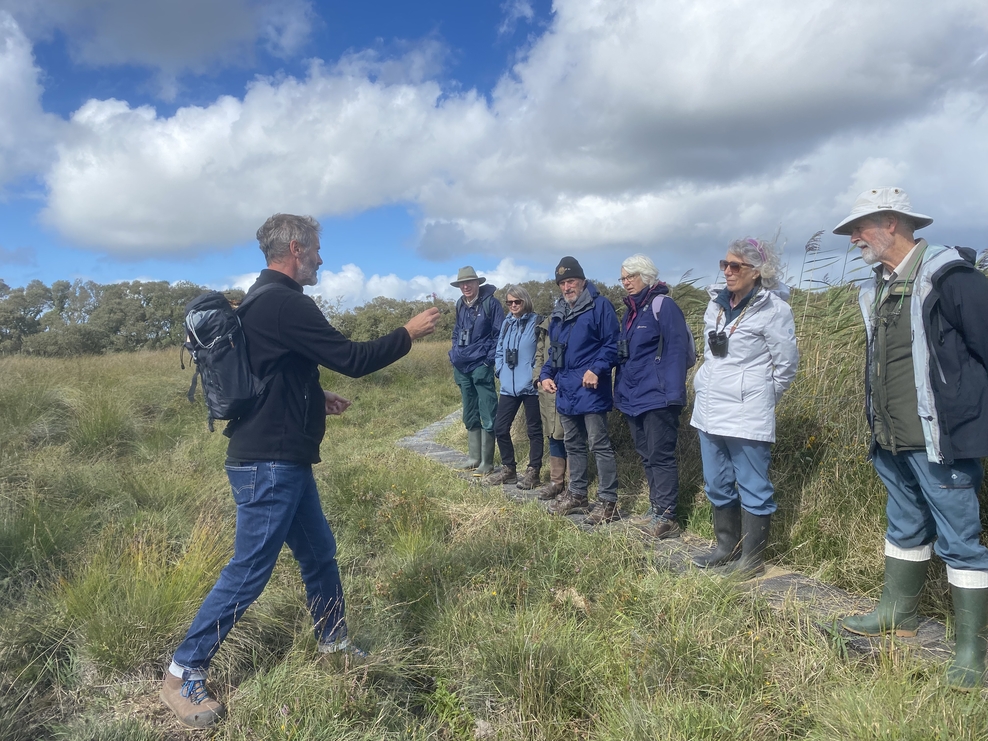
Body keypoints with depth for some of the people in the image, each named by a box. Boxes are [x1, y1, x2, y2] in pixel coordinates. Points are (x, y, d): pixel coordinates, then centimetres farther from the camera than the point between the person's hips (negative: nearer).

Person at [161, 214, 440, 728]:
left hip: (282, 460, 10)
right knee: (248, 571, 0)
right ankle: (183, 675, 14)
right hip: (268, 464, -10)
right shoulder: (285, 303, -19)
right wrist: (408, 333, -6)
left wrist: (316, 398, 15)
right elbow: (351, 359, -19)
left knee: (319, 553, 19)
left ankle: (333, 642, 35)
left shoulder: (261, 300, 14)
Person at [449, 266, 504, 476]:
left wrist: (490, 359, -12)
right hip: (462, 367, 7)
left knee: (487, 415, -5)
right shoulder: (460, 305, 12)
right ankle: (473, 457, 23)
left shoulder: (490, 303, -6)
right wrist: (454, 354, 12)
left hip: (481, 366, -7)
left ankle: (486, 463, 2)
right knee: (470, 415, 13)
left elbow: (500, 333, -7)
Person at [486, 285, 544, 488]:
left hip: (530, 386, -6)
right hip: (508, 386, 6)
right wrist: (500, 371, 5)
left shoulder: (536, 322, -7)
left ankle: (533, 472, 16)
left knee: (534, 429, 6)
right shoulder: (506, 323, 11)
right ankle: (508, 468, 23)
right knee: (500, 427, 8)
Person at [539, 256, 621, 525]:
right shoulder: (558, 313, 16)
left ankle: (608, 502, 3)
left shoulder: (599, 306, -7)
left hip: (590, 390, -8)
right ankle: (576, 495, 29)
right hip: (565, 391, 8)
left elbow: (612, 344, -13)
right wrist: (546, 374, 8)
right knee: (573, 445, 17)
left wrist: (596, 369, -25)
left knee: (600, 445, -4)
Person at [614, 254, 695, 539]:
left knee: (660, 457, -4)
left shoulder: (663, 306, -9)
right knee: (646, 456, 14)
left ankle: (667, 517, 4)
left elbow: (677, 351, -15)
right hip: (633, 398, 9)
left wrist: (673, 394, -21)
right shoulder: (630, 311, 16)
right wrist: (620, 393, 19)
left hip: (657, 397, -9)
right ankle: (655, 509, 25)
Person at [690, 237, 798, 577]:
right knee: (717, 485, 16)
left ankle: (752, 557, 16)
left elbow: (786, 364, -5)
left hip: (747, 416, -7)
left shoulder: (772, 308, -10)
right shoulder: (717, 303, 9)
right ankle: (727, 547, 31)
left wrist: (761, 399, 4)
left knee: (753, 489, 4)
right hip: (709, 410, 8)